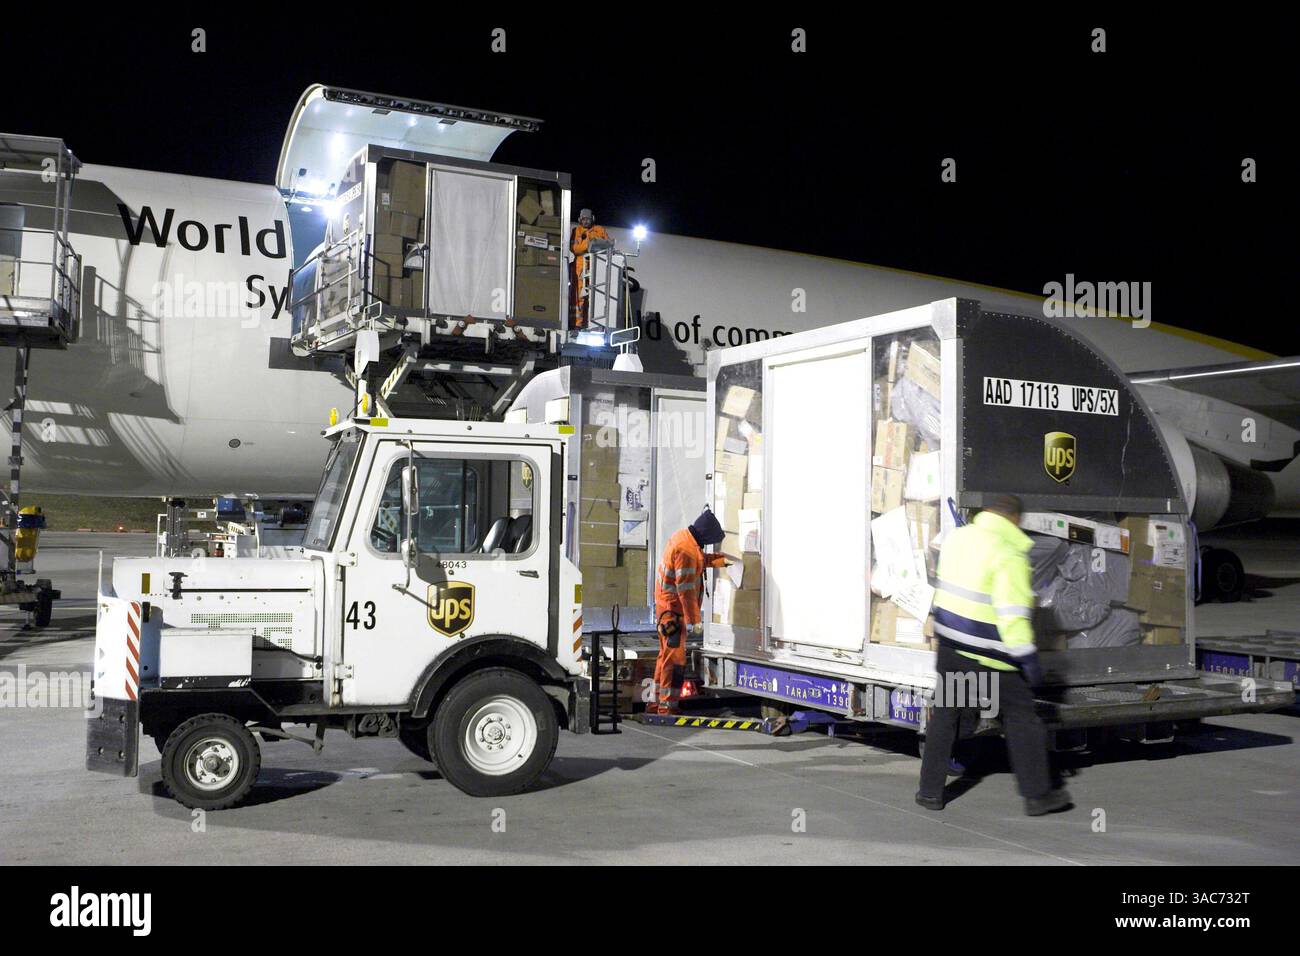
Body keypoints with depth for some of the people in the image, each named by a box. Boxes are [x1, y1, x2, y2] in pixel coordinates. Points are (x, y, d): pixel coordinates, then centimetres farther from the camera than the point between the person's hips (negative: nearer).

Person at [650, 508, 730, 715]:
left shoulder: (682, 536, 7)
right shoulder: (686, 550, -24)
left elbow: (698, 560, 28)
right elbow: (685, 588, -24)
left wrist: (720, 559, 22)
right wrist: (694, 618, -20)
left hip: (666, 606, 11)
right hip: (674, 610, -11)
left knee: (666, 654, 17)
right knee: (675, 657, -8)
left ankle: (656, 702, 25)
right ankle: (667, 706, -7)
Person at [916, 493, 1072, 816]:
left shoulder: (956, 537, 4)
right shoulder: (1008, 556, -18)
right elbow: (1012, 614, -21)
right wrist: (1027, 658, -16)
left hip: (951, 643, 6)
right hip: (989, 655, -6)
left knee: (944, 713, 15)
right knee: (1020, 717, 7)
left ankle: (930, 790, 17)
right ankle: (1037, 794, 13)